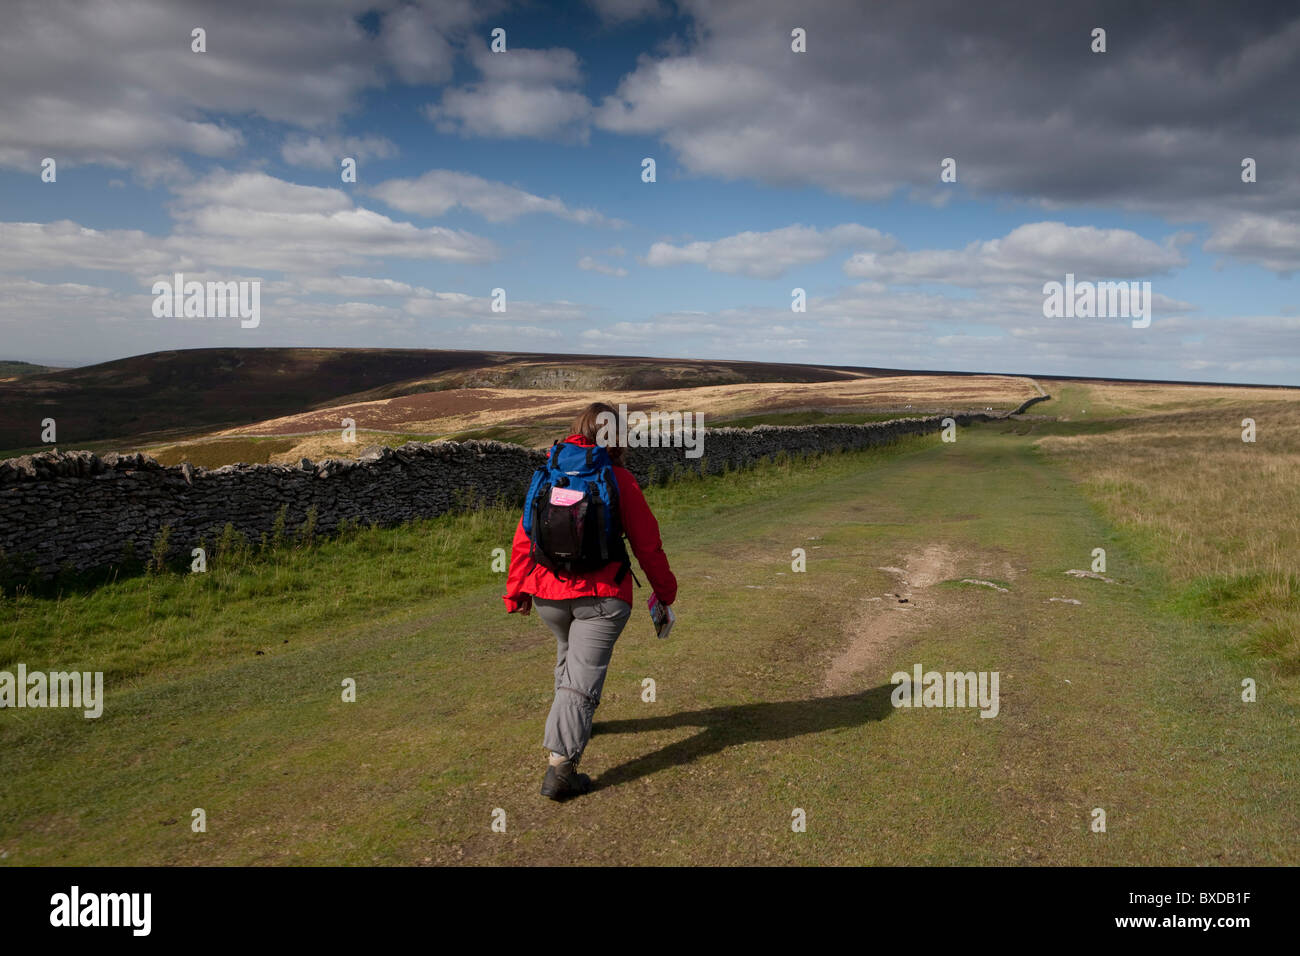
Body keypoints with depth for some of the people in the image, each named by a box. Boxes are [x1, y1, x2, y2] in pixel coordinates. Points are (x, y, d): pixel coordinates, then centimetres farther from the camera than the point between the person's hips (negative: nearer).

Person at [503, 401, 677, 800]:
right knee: (583, 677, -2)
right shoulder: (620, 480, -8)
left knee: (569, 655, 30)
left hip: (548, 594, 5)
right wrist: (665, 591, 9)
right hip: (602, 595, -5)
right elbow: (647, 544, -4)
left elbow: (525, 537, 2)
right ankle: (560, 768, -8)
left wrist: (516, 591, 12)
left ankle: (569, 720, 51)